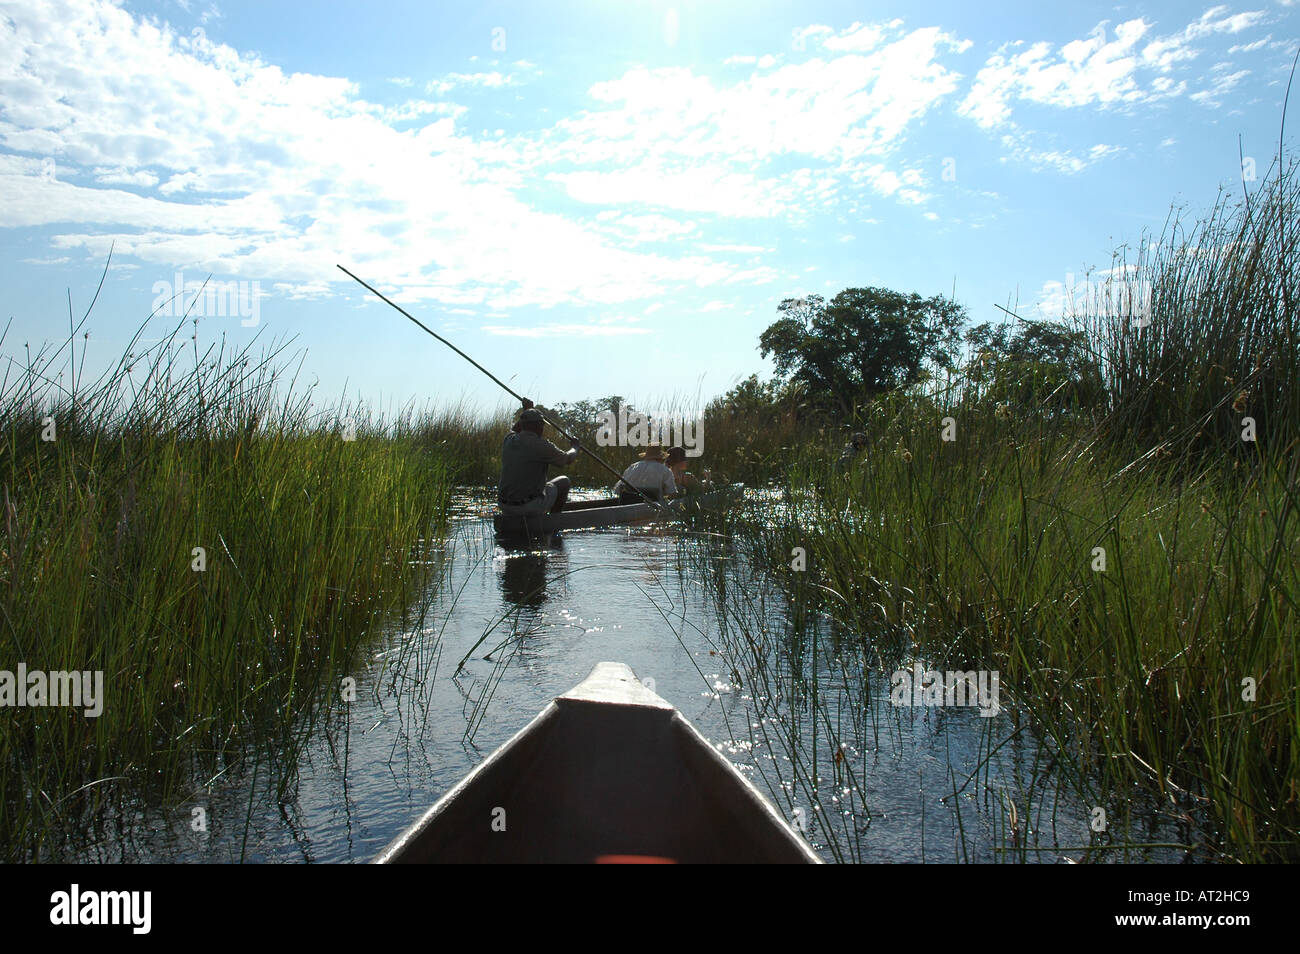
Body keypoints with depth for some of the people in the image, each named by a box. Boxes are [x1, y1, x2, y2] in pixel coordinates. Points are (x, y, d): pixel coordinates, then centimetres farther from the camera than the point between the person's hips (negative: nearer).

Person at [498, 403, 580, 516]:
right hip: (531, 508, -5)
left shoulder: (508, 441, 2)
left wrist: (525, 410, 41)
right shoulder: (542, 445, -14)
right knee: (564, 481, 18)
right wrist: (575, 447, 25)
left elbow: (514, 430, 31)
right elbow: (567, 459, 4)